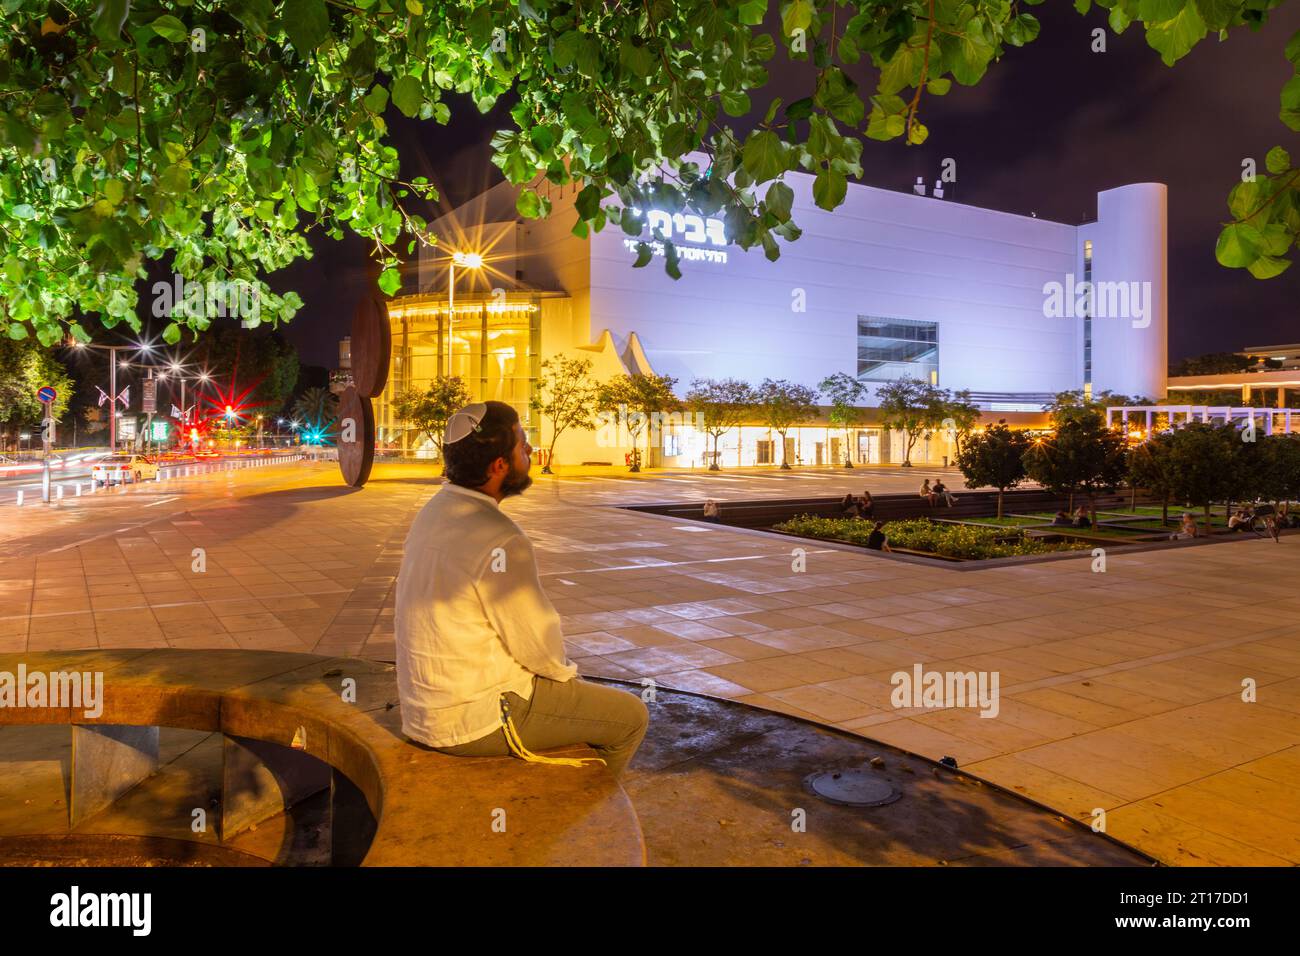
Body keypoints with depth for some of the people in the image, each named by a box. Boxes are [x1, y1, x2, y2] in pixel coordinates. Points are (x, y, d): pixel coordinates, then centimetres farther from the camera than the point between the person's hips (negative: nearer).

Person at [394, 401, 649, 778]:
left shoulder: (435, 509, 2)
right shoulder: (500, 541, -27)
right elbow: (539, 643, -18)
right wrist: (563, 671, 4)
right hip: (472, 720, -9)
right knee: (631, 716, 3)